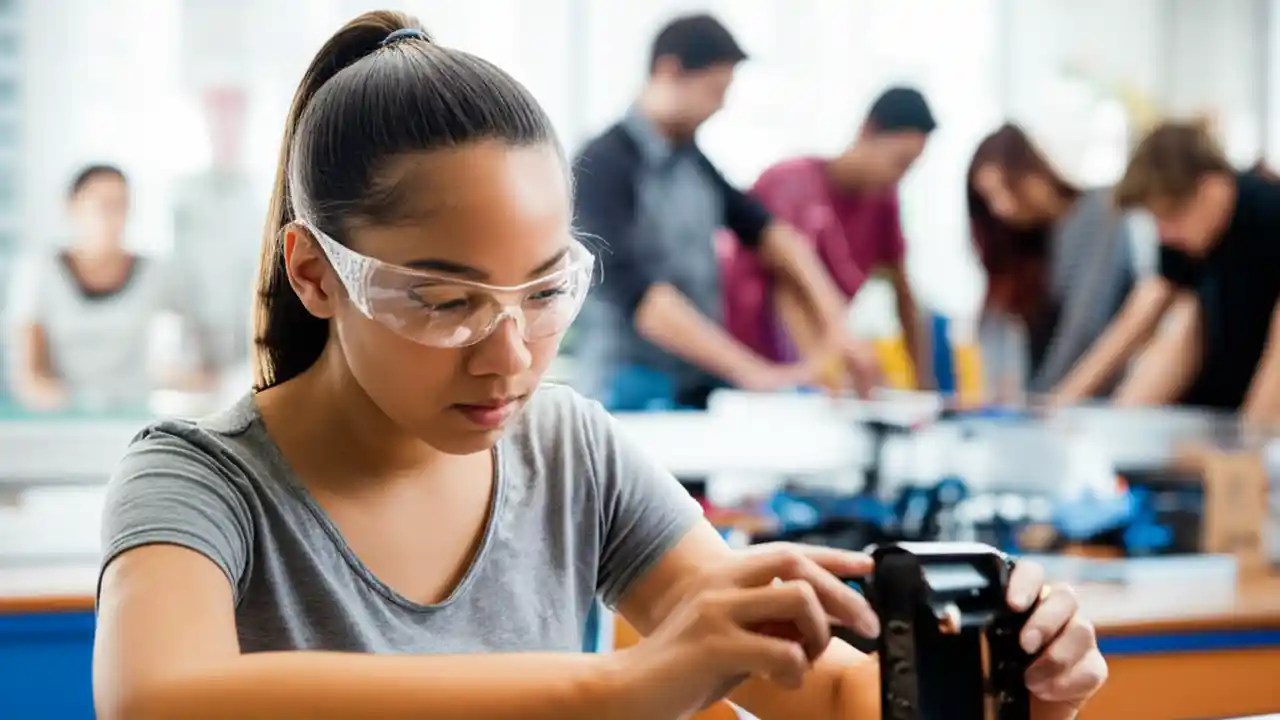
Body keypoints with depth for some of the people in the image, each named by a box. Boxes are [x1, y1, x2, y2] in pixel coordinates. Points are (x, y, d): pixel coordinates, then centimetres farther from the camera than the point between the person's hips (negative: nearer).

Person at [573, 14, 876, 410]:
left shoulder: (694, 162, 10)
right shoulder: (604, 165, -12)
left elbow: (765, 230, 13)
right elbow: (637, 295, -22)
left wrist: (835, 321, -3)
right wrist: (751, 371, -27)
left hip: (704, 388, 7)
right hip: (633, 394, -7)